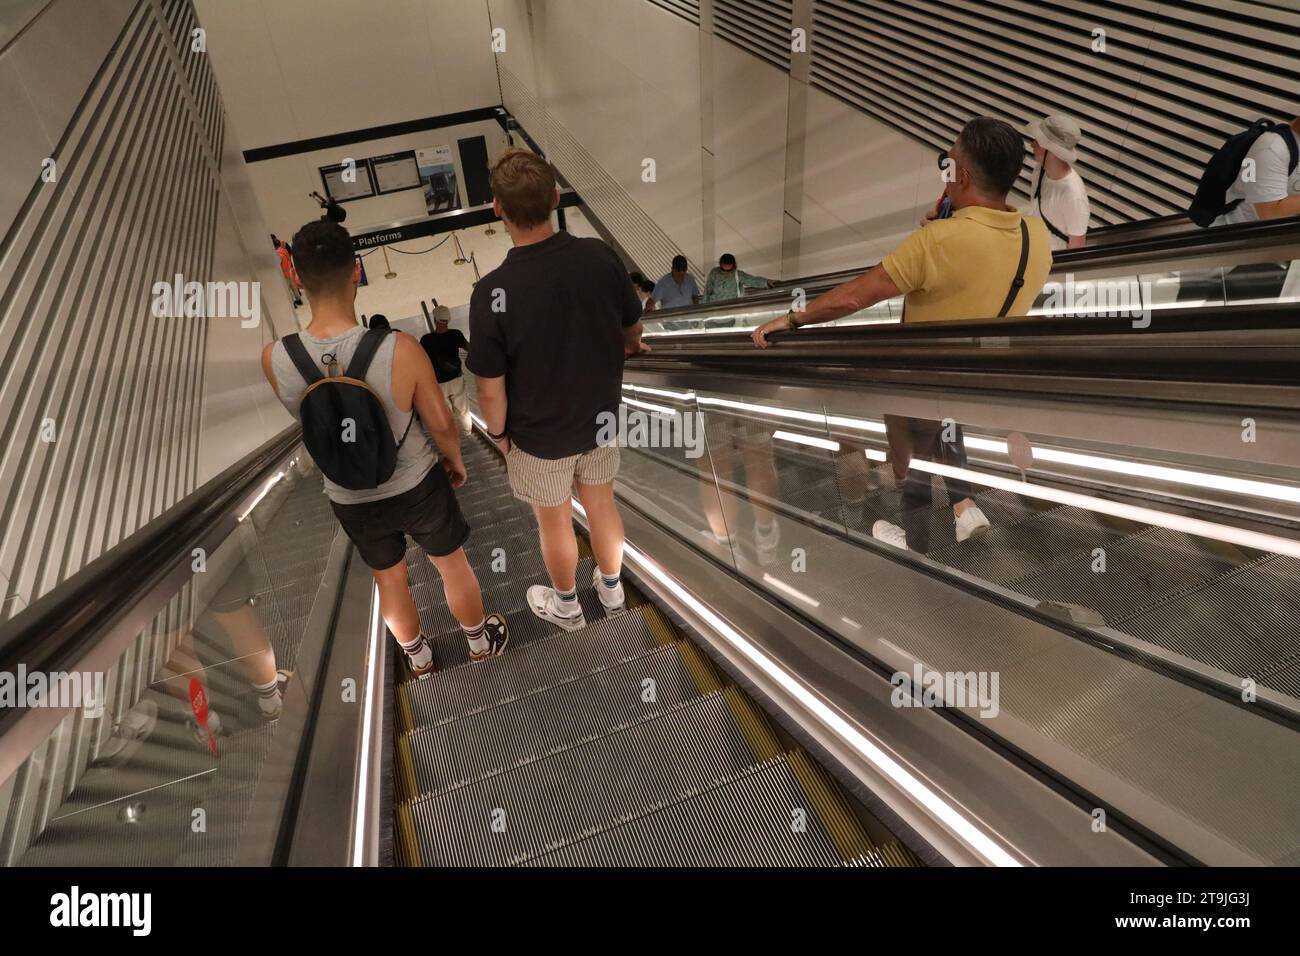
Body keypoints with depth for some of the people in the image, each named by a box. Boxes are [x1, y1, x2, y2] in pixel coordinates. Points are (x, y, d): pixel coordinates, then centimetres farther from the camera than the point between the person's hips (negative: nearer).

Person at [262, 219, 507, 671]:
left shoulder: (274, 360, -23)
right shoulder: (400, 349, -31)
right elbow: (442, 424, -16)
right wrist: (456, 460, 4)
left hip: (351, 500, 3)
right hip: (418, 486, -2)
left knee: (390, 578, 28)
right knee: (453, 564, 25)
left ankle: (418, 657, 54)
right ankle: (480, 641, 50)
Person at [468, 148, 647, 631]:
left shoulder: (493, 292, -28)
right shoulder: (601, 256, -17)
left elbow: (491, 390, -19)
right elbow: (633, 329, 1)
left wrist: (497, 433, 1)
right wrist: (629, 349, 25)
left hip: (540, 436, -3)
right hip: (602, 418, 4)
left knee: (554, 520, 20)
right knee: (601, 505, 25)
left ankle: (566, 606, 45)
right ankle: (612, 589, 48)